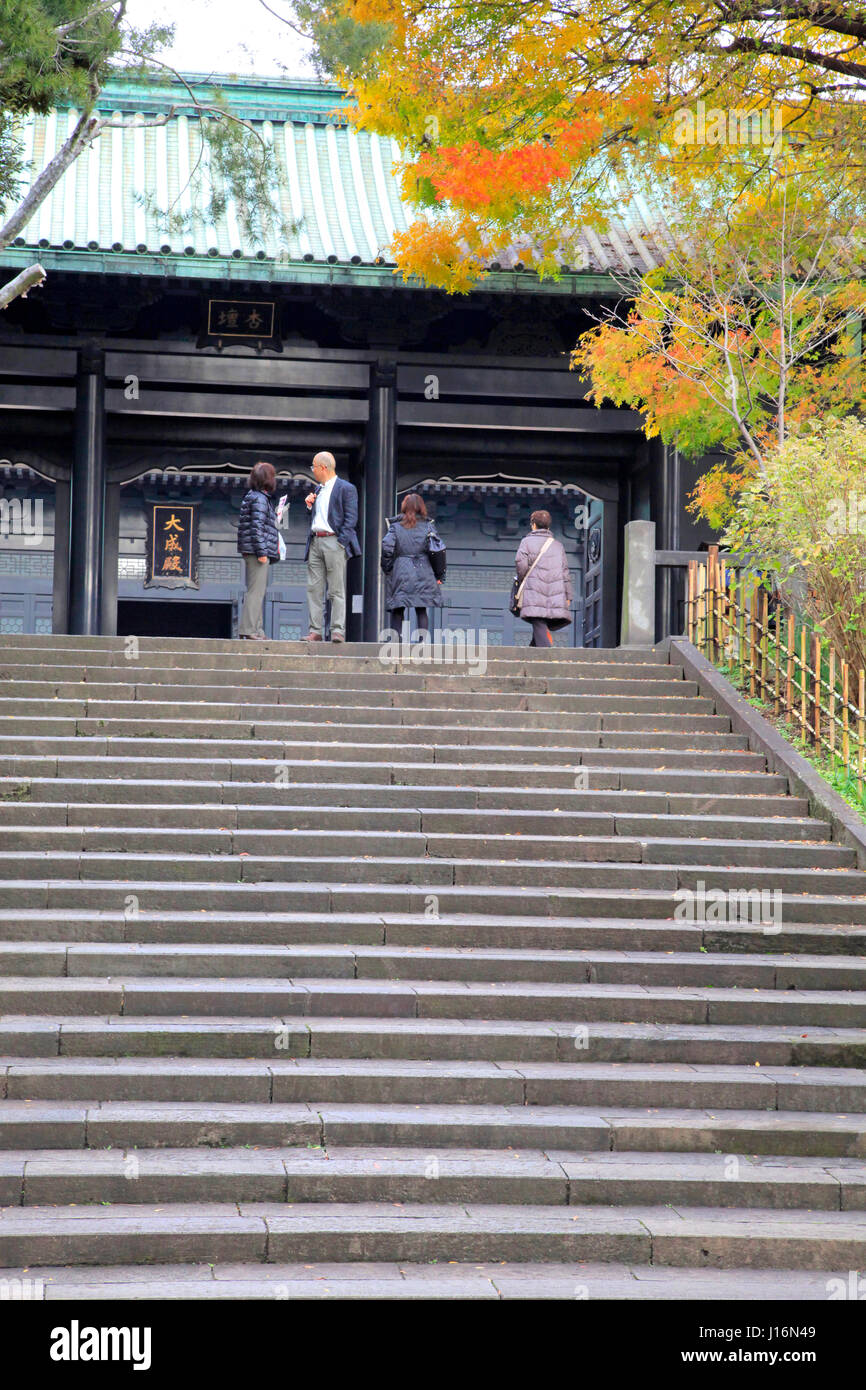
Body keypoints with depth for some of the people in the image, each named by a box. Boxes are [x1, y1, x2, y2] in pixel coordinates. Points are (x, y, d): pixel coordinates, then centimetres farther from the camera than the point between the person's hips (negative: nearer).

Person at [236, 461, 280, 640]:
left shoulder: (252, 496, 18)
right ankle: (248, 629, -10)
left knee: (257, 592, 13)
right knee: (256, 591, -10)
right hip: (256, 551, -11)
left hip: (252, 552, 11)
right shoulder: (259, 498, -12)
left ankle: (256, 630, 16)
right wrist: (261, 551, -20)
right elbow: (257, 526, -18)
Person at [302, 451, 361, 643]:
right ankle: (315, 631, 3)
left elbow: (351, 518, -7)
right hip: (315, 541, 7)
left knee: (336, 590, -6)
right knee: (314, 589, 2)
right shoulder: (317, 489, 20)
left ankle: (338, 631, -7)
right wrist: (310, 506, 7)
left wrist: (340, 542, -14)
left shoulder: (346, 488, -2)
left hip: (333, 541, -7)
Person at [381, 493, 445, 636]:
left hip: (400, 573, -1)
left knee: (397, 611, 6)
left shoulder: (395, 526, 2)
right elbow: (437, 550, -4)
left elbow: (387, 548, -9)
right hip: (423, 574, 1)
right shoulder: (428, 526, 3)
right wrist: (440, 575, 4)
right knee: (421, 611, 8)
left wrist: (387, 569, 4)